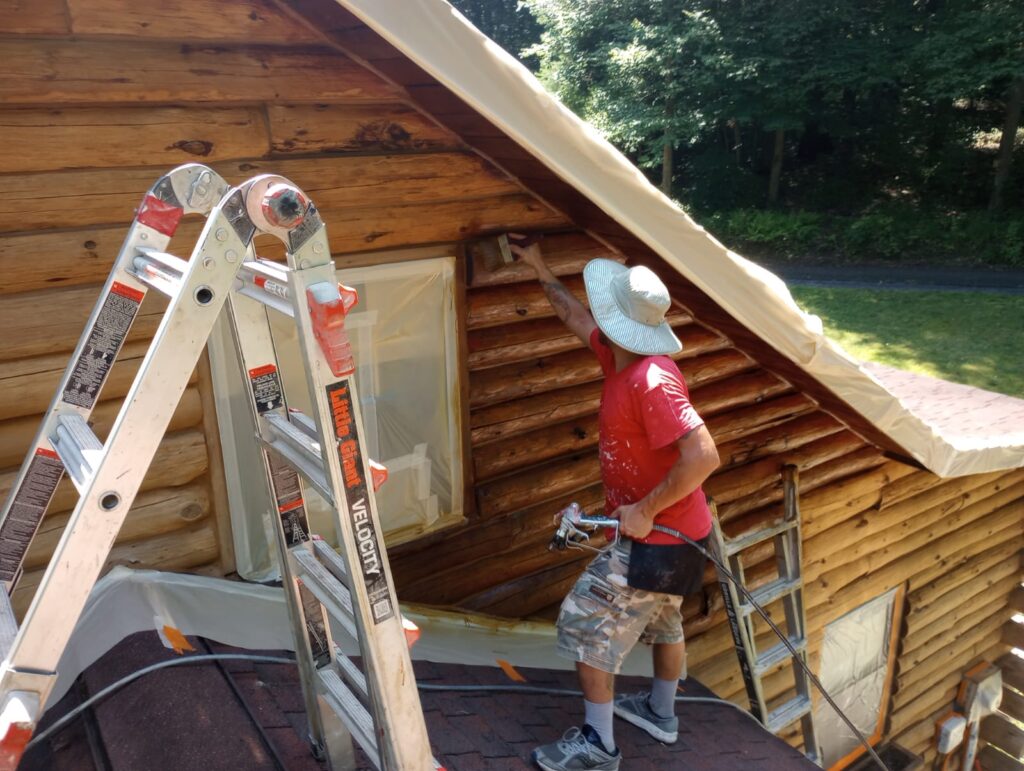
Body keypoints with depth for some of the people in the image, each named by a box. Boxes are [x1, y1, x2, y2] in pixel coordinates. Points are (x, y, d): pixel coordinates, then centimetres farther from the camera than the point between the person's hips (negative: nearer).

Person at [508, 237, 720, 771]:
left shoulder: (650, 380, -29)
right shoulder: (620, 355, -1)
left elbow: (704, 456, -34)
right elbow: (573, 316, 18)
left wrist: (645, 510, -27)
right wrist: (539, 268, 24)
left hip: (657, 537, -10)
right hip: (667, 529, 10)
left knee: (584, 625, 1)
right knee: (662, 619, 26)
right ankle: (660, 713, 47)